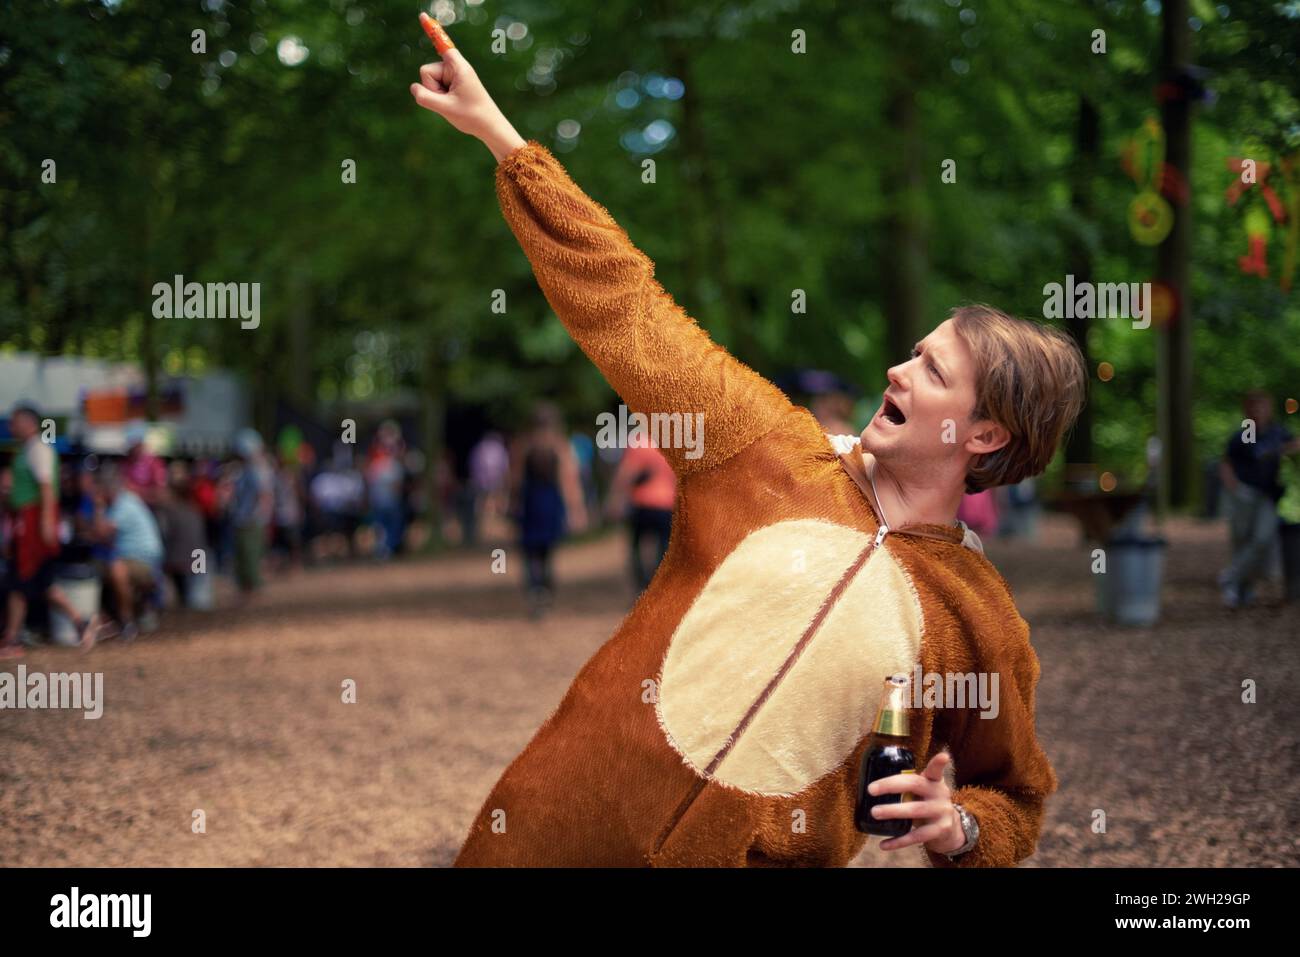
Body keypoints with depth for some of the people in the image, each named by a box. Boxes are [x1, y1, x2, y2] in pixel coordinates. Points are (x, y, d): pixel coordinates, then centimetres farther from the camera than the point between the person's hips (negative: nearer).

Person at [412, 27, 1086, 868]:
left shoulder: (983, 618, -1)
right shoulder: (777, 447, 2)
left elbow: (1015, 801, 12)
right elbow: (626, 303, 4)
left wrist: (957, 826, -11)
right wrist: (494, 129, 4)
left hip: (759, 856, -2)